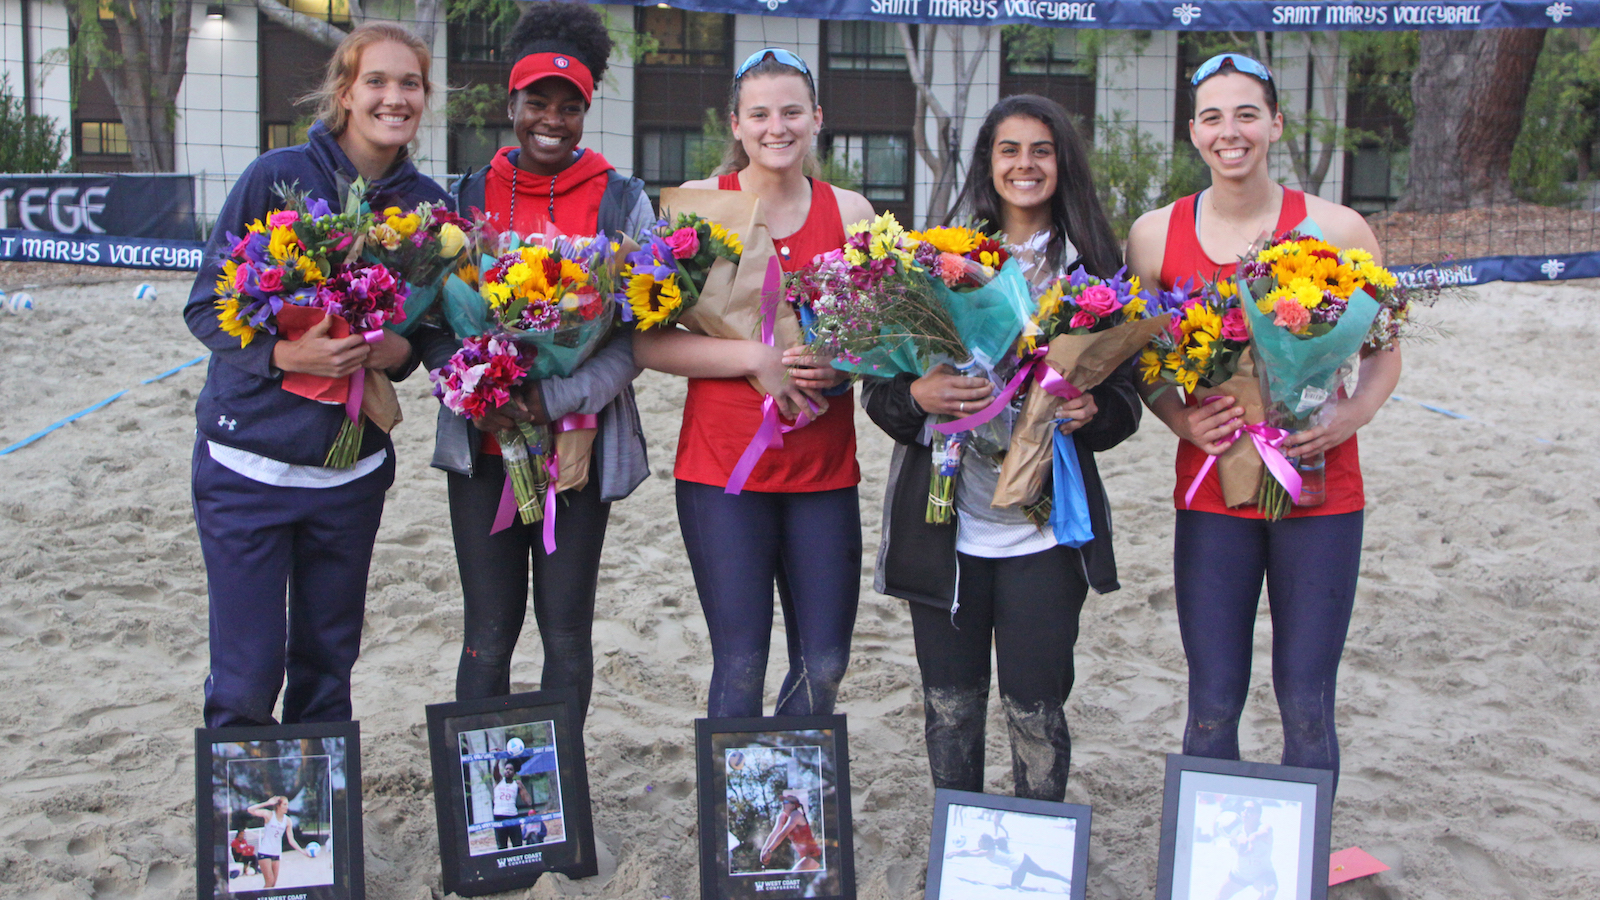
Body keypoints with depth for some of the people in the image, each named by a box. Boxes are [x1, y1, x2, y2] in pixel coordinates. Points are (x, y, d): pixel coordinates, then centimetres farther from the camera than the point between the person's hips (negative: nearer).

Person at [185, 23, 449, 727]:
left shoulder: (427, 202, 2)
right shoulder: (277, 178, -8)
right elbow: (206, 307, -6)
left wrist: (399, 350, -12)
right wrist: (281, 352, -23)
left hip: (352, 470, 3)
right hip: (248, 463, -3)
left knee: (328, 664, 13)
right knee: (247, 676, -1)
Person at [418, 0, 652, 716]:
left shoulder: (621, 203, 2)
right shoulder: (468, 197, 7)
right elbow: (432, 322, 6)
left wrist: (557, 400, -16)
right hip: (483, 448, 1)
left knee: (567, 633, 5)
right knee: (489, 633, 4)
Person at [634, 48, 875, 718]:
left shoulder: (850, 211, 7)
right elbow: (648, 342, -7)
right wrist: (755, 358, -17)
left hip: (824, 467, 3)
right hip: (723, 463, -3)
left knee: (825, 663, 6)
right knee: (740, 664, -3)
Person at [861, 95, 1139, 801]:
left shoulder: (1094, 266, 4)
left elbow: (1126, 393, 6)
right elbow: (879, 384, 3)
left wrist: (1091, 411, -16)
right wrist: (918, 396, -19)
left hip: (1045, 526, -1)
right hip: (946, 523, 1)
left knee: (1035, 708, 2)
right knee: (950, 703, 9)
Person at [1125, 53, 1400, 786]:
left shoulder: (1335, 229, -3)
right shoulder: (1155, 236, 2)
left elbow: (1384, 353, 6)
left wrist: (1353, 414, -14)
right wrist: (1178, 418, -9)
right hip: (1212, 492, 1)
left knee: (1306, 704, 4)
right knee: (1212, 704, 5)